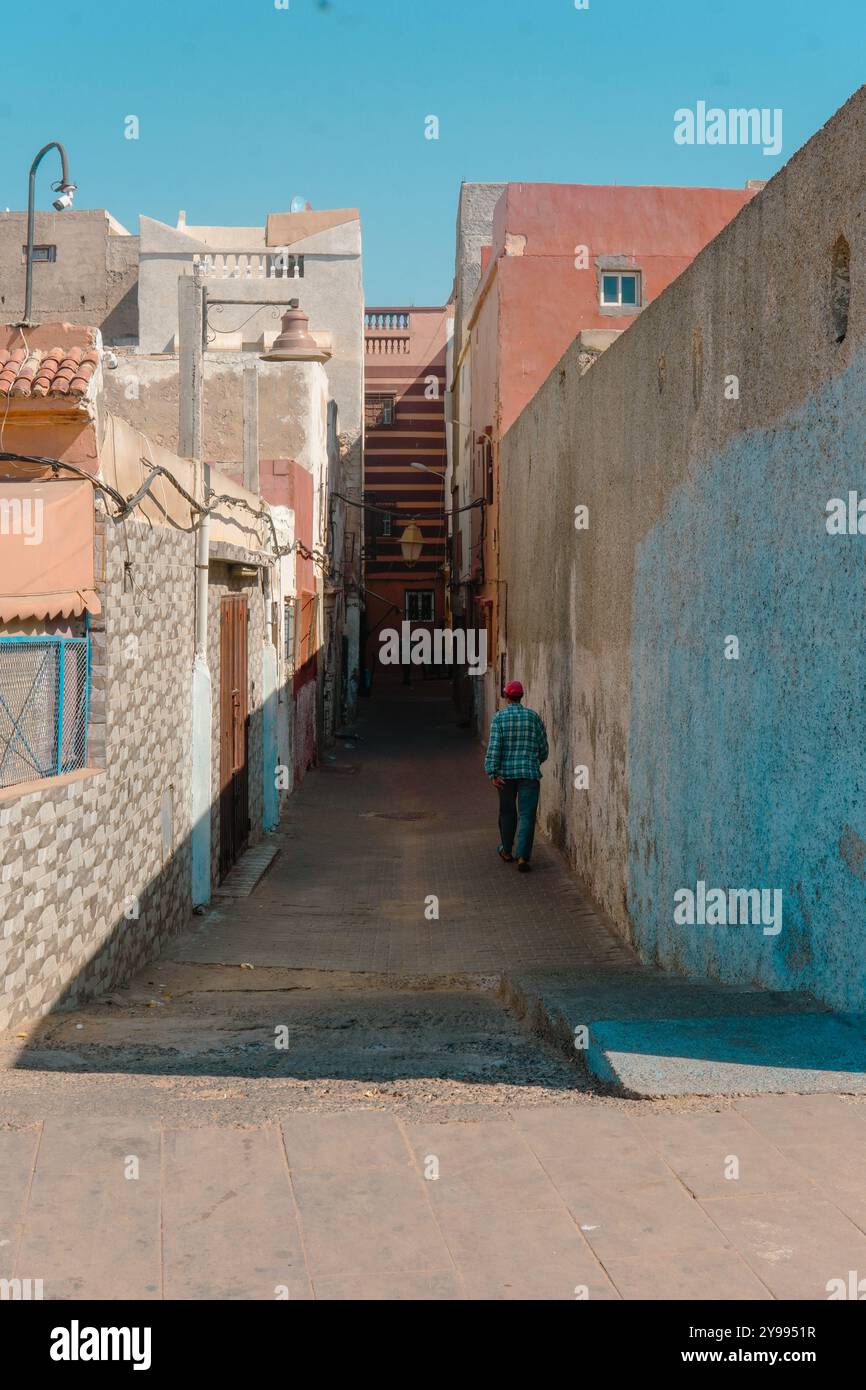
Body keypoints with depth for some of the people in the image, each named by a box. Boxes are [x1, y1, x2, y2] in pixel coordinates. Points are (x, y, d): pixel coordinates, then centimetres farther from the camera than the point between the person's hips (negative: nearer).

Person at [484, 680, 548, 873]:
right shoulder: (533, 717, 0)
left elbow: (494, 747, -13)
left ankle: (507, 851, 32)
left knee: (507, 812, 18)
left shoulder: (499, 717, -5)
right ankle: (523, 858, -11)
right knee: (526, 815, -2)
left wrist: (493, 774, -13)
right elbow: (543, 746, 6)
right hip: (530, 773, 0)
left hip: (506, 773, 0)